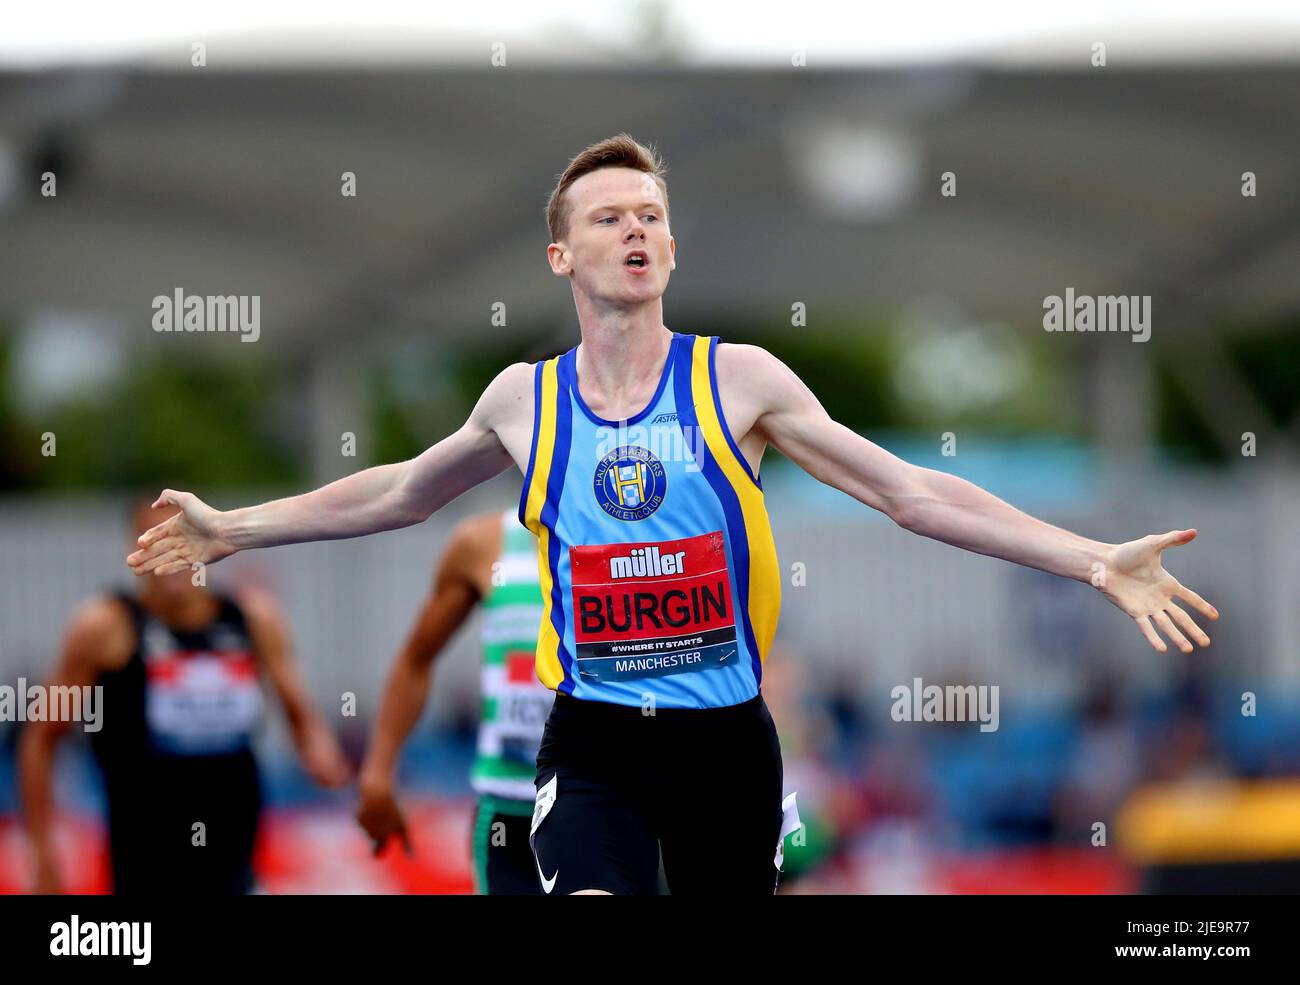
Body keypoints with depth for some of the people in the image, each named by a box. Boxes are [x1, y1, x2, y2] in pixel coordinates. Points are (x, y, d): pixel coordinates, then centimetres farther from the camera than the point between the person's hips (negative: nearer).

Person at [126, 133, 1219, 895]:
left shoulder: (739, 381, -2)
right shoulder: (525, 400, 4)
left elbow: (912, 491, -3)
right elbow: (398, 493, 22)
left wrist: (1098, 560, -11)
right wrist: (232, 530, 26)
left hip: (726, 737, 0)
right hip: (593, 741, 0)